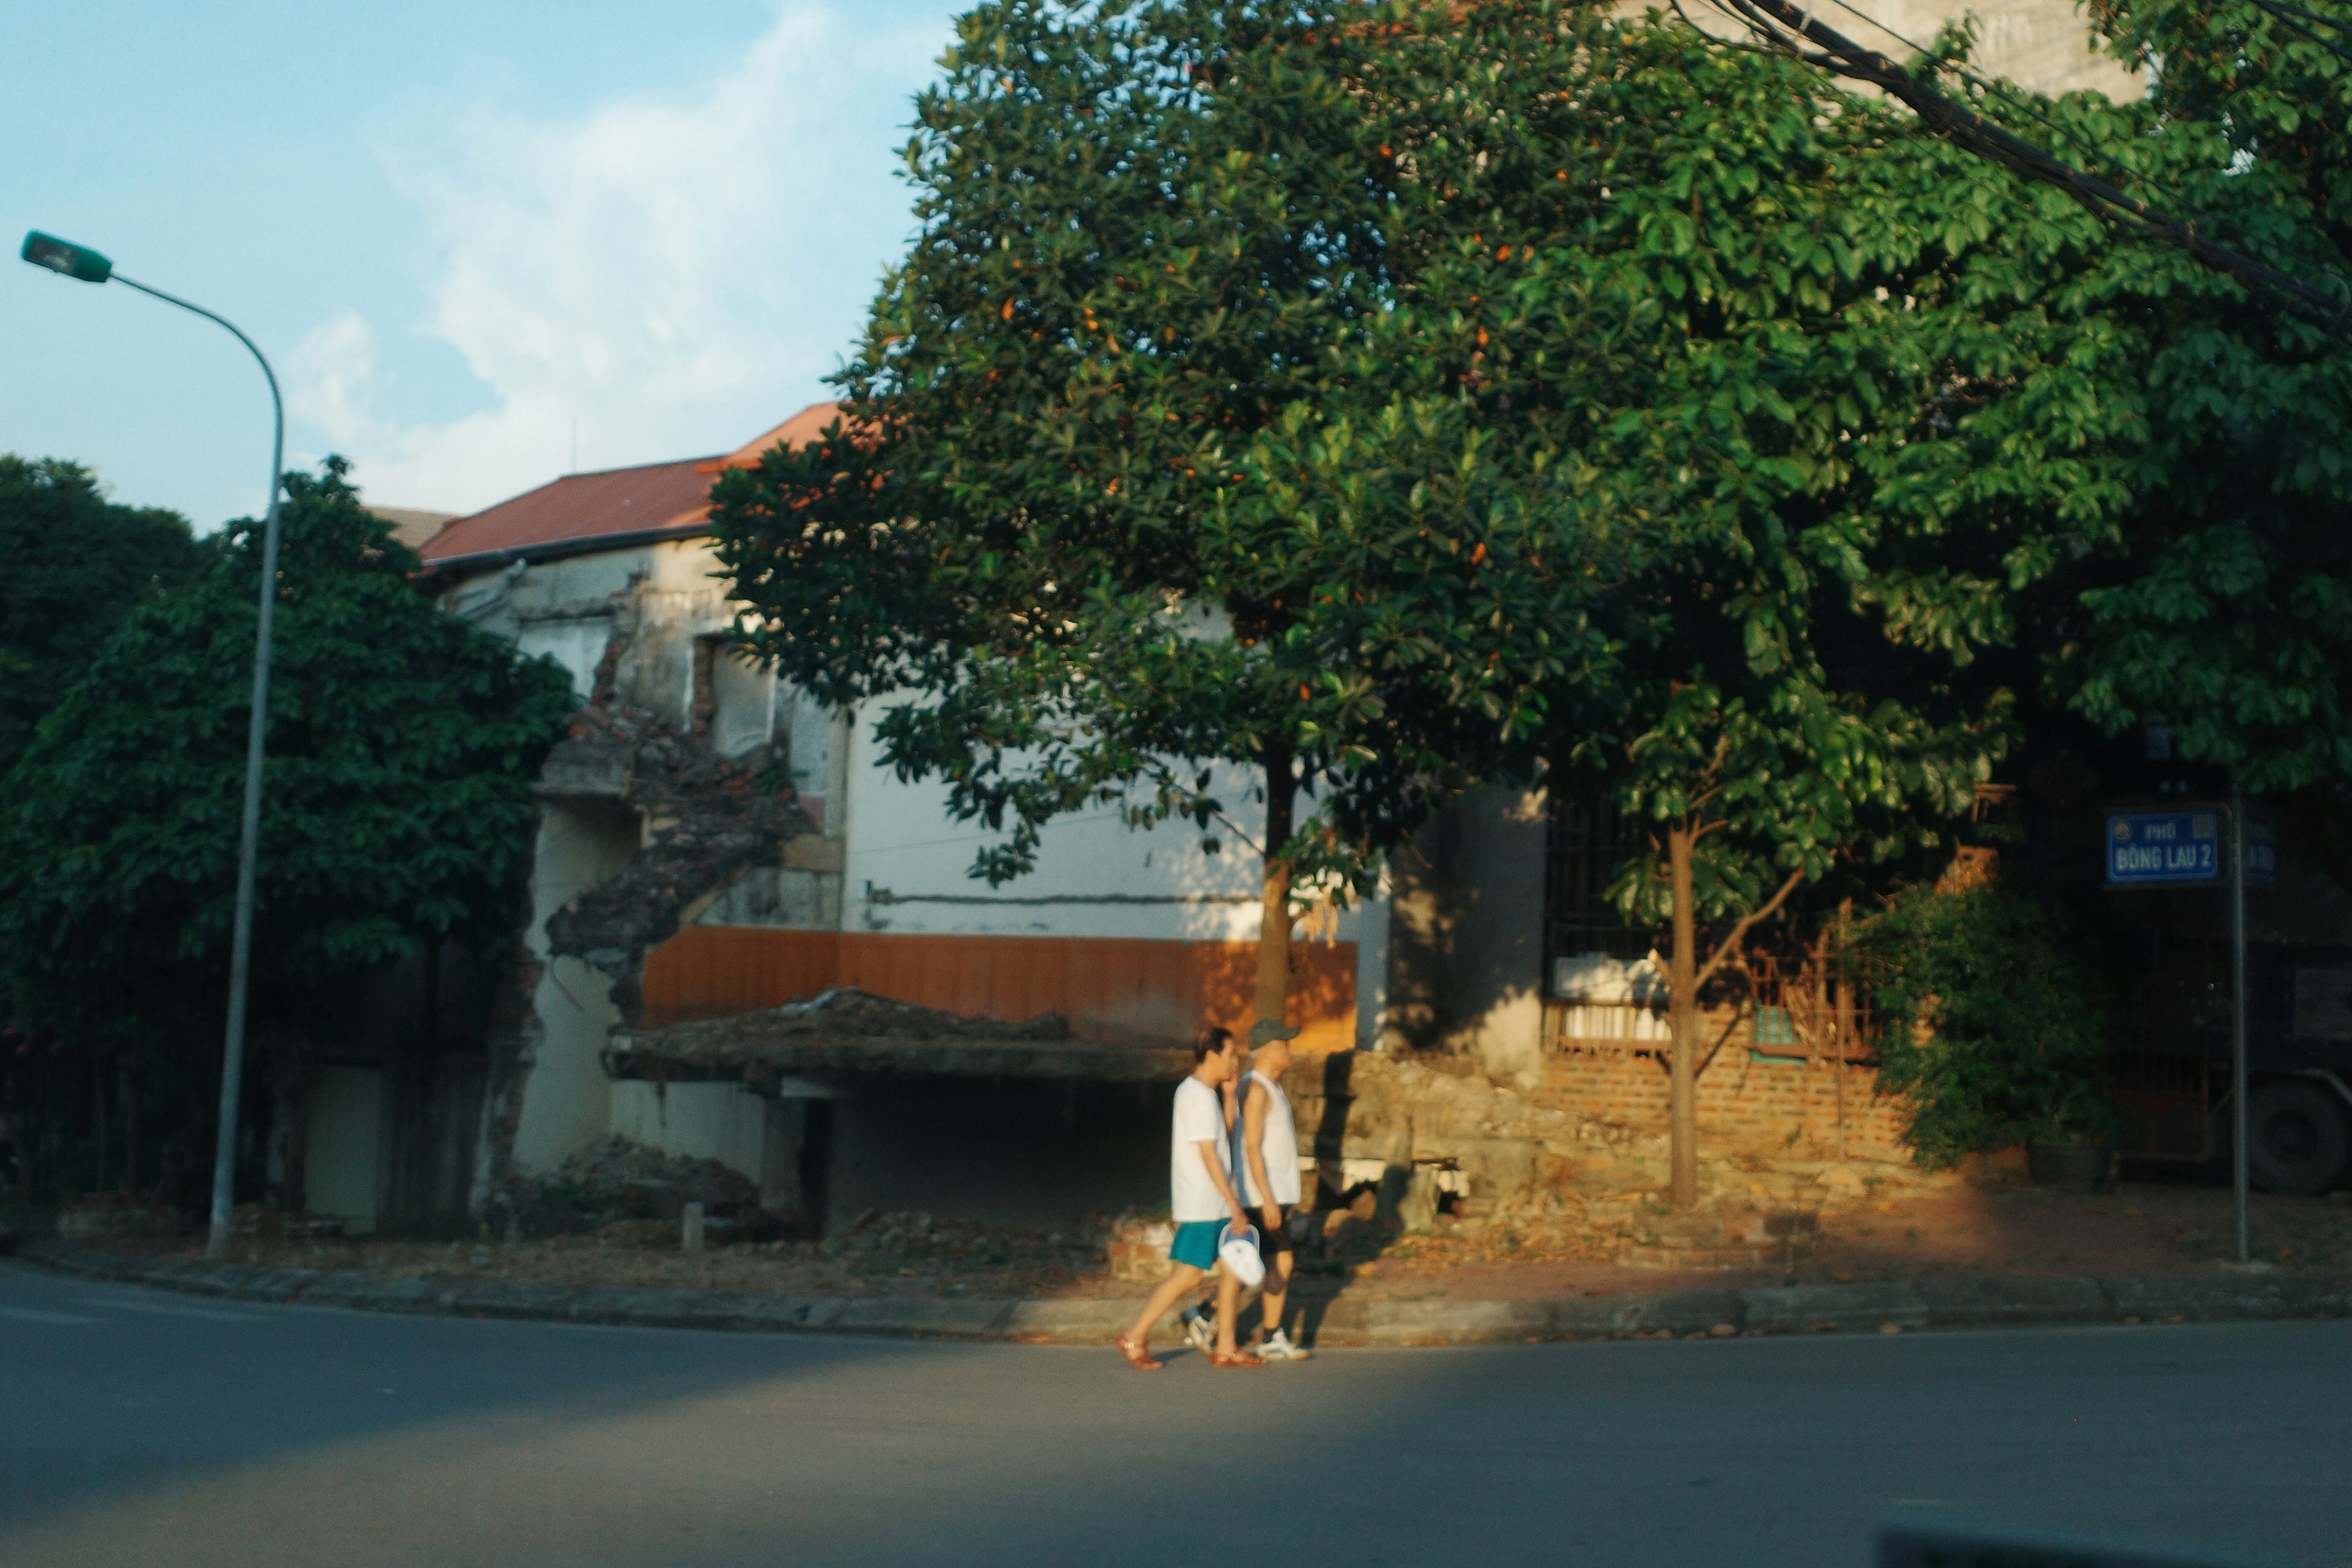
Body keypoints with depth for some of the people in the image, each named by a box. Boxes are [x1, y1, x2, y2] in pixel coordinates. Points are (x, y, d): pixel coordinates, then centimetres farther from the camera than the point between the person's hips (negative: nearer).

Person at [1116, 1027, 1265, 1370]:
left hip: (1214, 1204, 10)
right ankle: (1135, 1339, 2)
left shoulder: (1192, 1091, 15)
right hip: (1202, 1204, -10)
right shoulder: (1199, 1096, -17)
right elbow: (1208, 1155, -21)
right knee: (1188, 1274, -6)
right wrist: (1233, 1203, -20)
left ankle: (1226, 1348, 13)